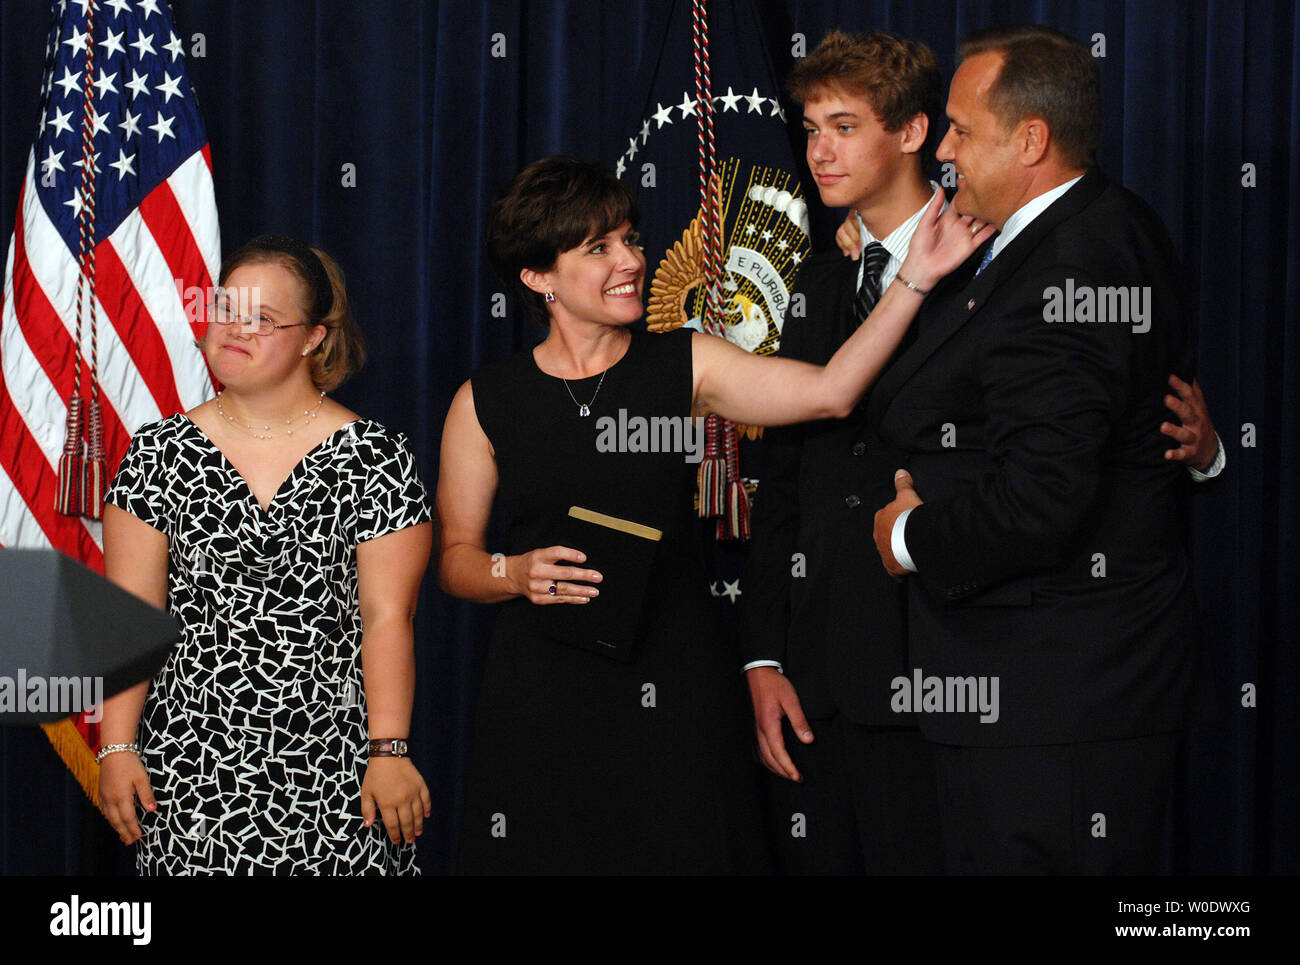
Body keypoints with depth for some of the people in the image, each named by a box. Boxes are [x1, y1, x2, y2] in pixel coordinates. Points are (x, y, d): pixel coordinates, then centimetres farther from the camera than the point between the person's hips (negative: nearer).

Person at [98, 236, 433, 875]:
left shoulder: (375, 457, -1)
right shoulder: (161, 454, 4)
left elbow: (386, 617, -5)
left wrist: (389, 751, -10)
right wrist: (117, 747, -4)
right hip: (191, 765, 2)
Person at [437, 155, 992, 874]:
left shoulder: (685, 367, 3)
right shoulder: (484, 403, 2)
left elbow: (828, 391, -9)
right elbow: (455, 557, 6)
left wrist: (916, 275, -15)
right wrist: (517, 573, -14)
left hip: (672, 682, 1)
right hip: (543, 692, -1)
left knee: (680, 852, 3)